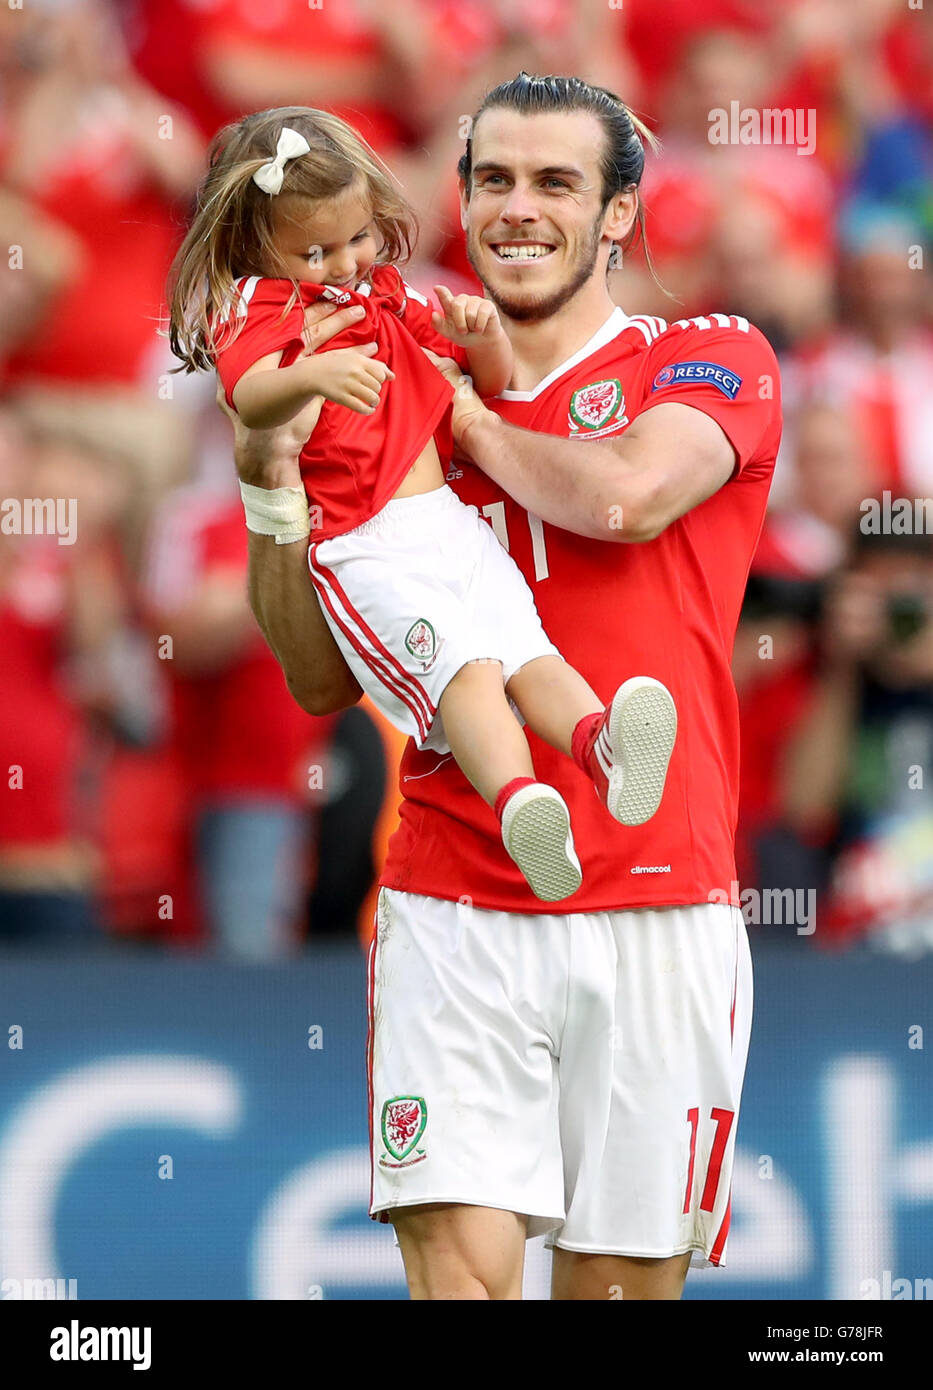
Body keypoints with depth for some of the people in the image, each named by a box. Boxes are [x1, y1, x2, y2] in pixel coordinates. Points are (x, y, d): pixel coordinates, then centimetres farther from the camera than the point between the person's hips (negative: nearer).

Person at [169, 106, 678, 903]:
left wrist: (480, 335, 4)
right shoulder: (257, 310, 4)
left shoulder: (389, 298, 25)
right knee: (462, 664, -30)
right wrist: (311, 376, -43)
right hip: (365, 546, -7)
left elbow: (495, 384, 29)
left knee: (528, 649, -19)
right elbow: (250, 398, -20)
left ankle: (599, 742, -42)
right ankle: (516, 799, -50)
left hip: (453, 525, 7)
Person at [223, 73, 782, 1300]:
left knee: (622, 1278, 3)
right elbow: (324, 681, 11)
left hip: (656, 911, -2)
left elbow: (625, 497, -17)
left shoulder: (714, 360, 6)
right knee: (460, 1262, -12)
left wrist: (462, 415, -1)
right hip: (455, 910, 2)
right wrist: (276, 484, -3)